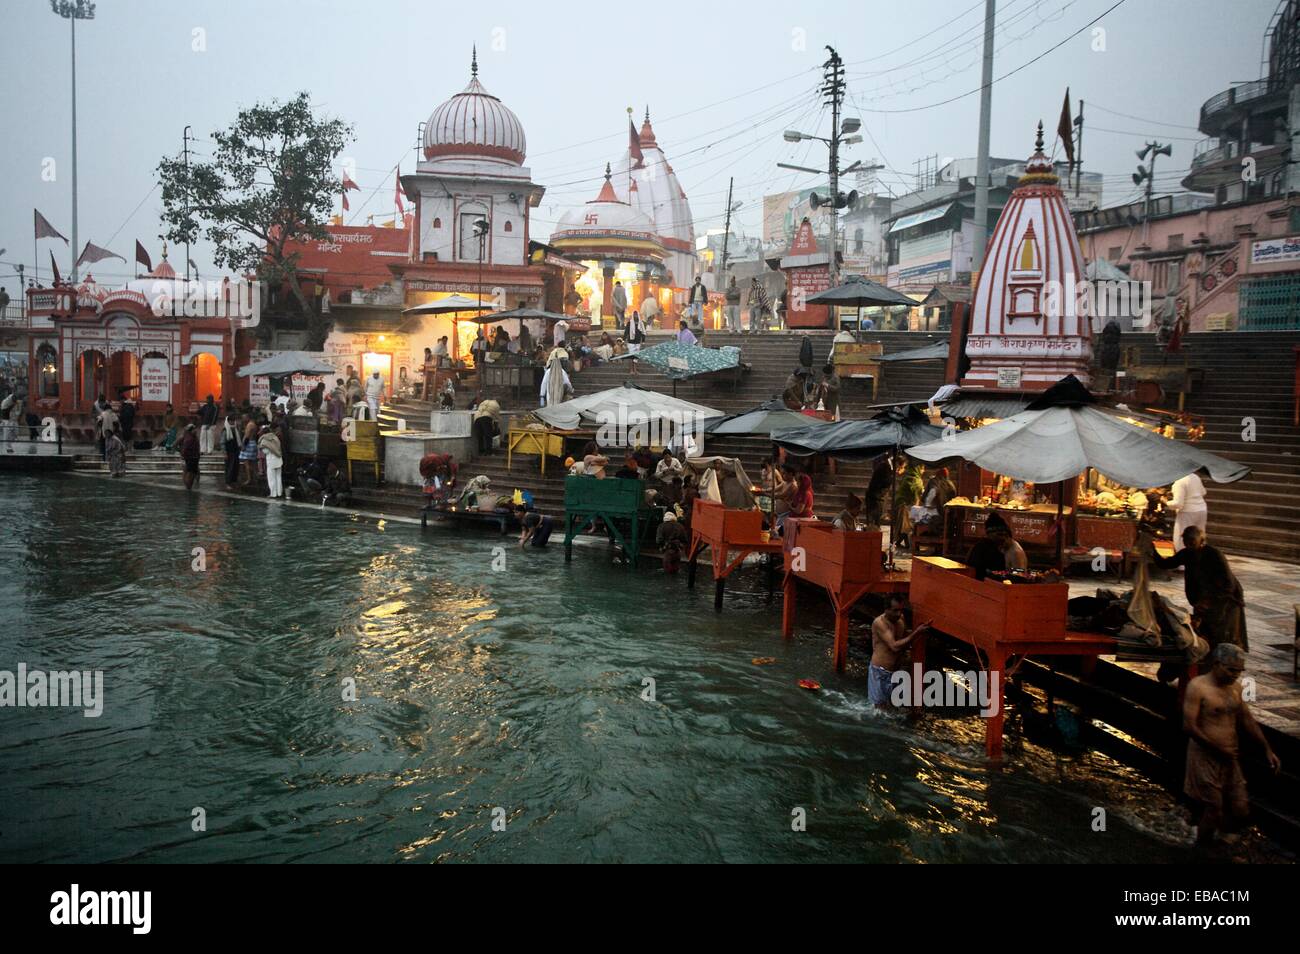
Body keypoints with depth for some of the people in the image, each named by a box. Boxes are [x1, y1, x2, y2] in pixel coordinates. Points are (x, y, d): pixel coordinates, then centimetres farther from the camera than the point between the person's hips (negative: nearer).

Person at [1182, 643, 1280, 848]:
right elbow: (1189, 727, -18)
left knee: (1240, 808, 8)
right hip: (1205, 757, -7)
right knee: (1211, 810, -2)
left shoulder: (1235, 687, 9)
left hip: (1230, 758, 7)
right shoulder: (1198, 687, -14)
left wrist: (1267, 750, 13)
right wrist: (1217, 749, -14)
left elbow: (1248, 720, 17)